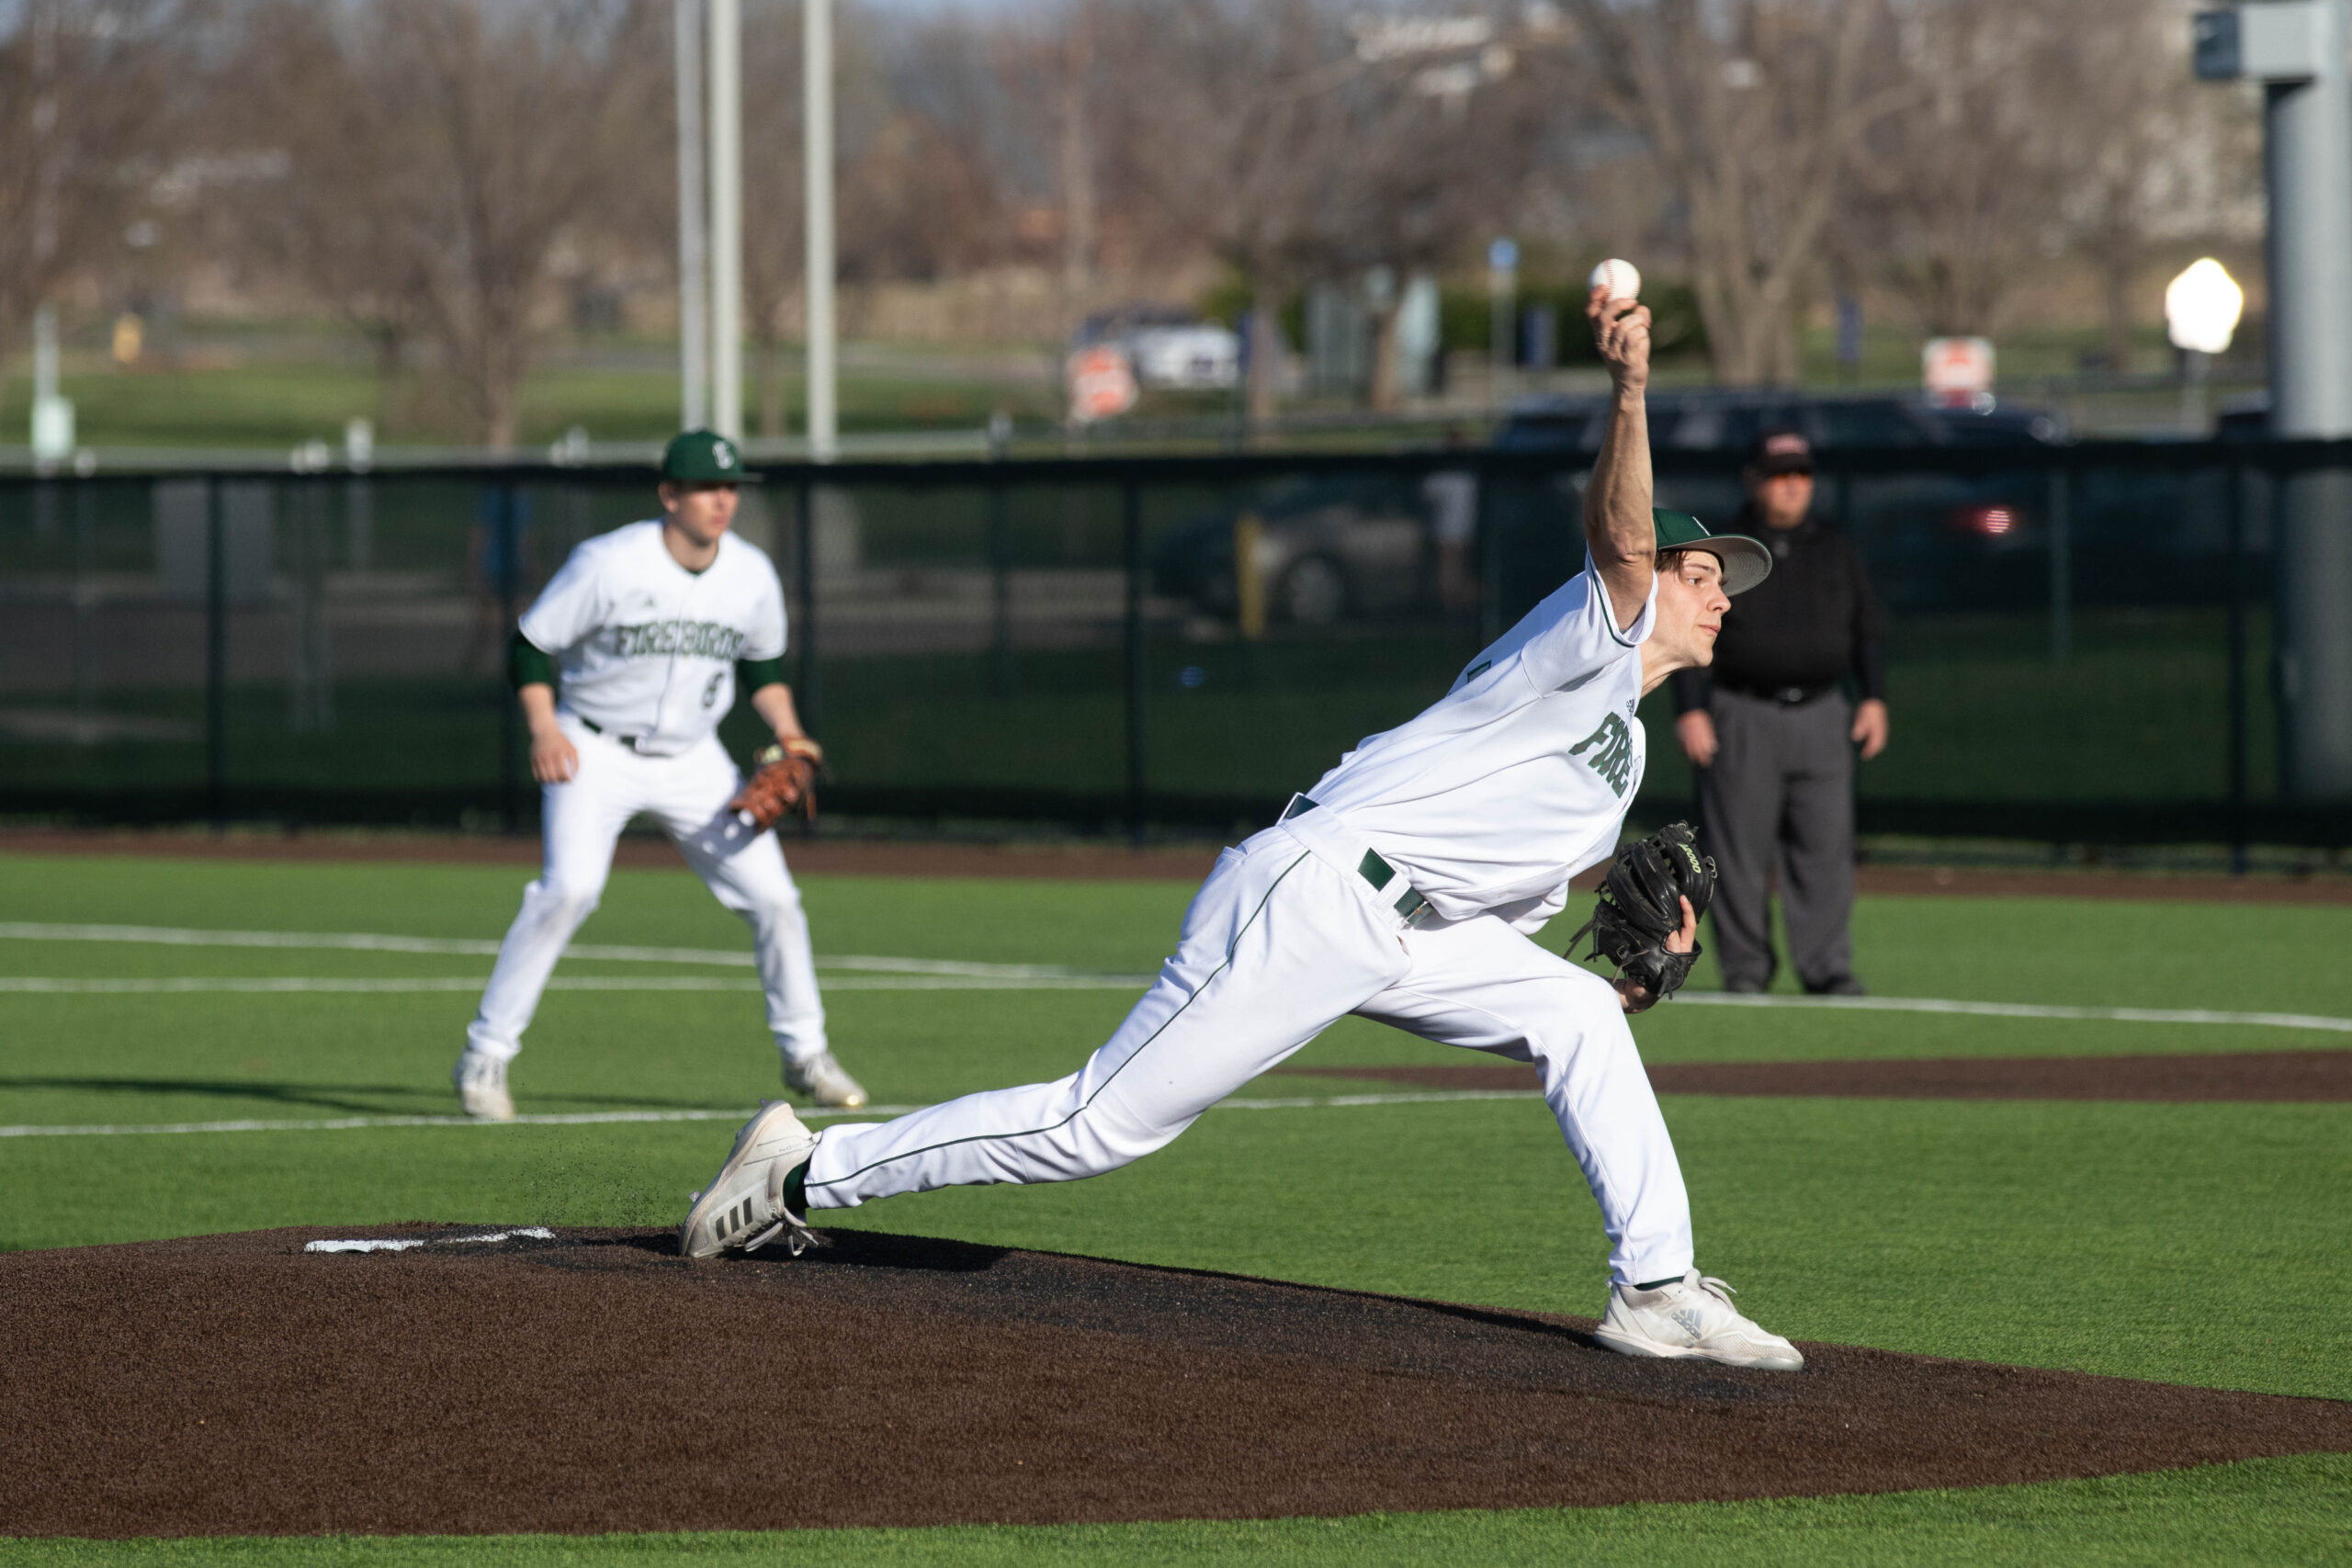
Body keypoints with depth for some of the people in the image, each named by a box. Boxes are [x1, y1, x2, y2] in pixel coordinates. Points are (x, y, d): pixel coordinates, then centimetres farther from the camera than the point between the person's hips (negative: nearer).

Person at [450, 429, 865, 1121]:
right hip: (595, 751, -5)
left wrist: (785, 729, -2)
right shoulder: (608, 564, -18)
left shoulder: (753, 577, -3)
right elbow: (530, 645, -10)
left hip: (692, 760, 5)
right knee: (571, 885, -25)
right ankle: (485, 1057, -16)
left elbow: (763, 666, 15)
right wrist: (543, 725, -24)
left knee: (772, 895, 0)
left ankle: (805, 1056, 20)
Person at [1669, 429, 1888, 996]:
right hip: (1743, 716, -3)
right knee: (1740, 849, -3)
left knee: (1826, 845, -4)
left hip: (1821, 715, 3)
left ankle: (1828, 968, -3)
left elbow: (1869, 627, 16)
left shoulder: (1836, 551, 13)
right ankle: (1745, 968, 4)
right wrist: (1690, 710, -10)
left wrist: (1874, 698, 4)